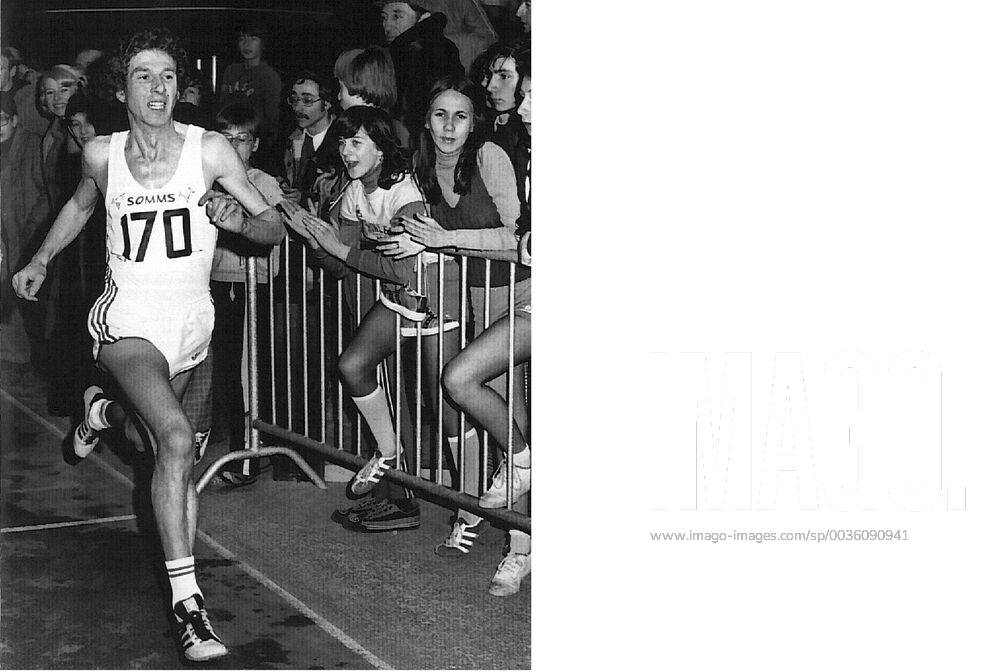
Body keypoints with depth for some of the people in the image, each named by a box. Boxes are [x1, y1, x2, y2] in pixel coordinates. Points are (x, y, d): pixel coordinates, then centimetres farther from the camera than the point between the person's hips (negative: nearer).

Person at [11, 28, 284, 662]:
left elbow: (275, 227, -5)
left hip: (191, 318, 3)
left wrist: (239, 220, -26)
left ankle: (102, 409, 65)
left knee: (165, 429, 27)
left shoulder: (209, 149, -9)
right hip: (128, 318, -2)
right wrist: (40, 261, 25)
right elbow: (81, 205, 20)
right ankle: (187, 600, -23)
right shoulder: (102, 154, -4)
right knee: (178, 437, -27)